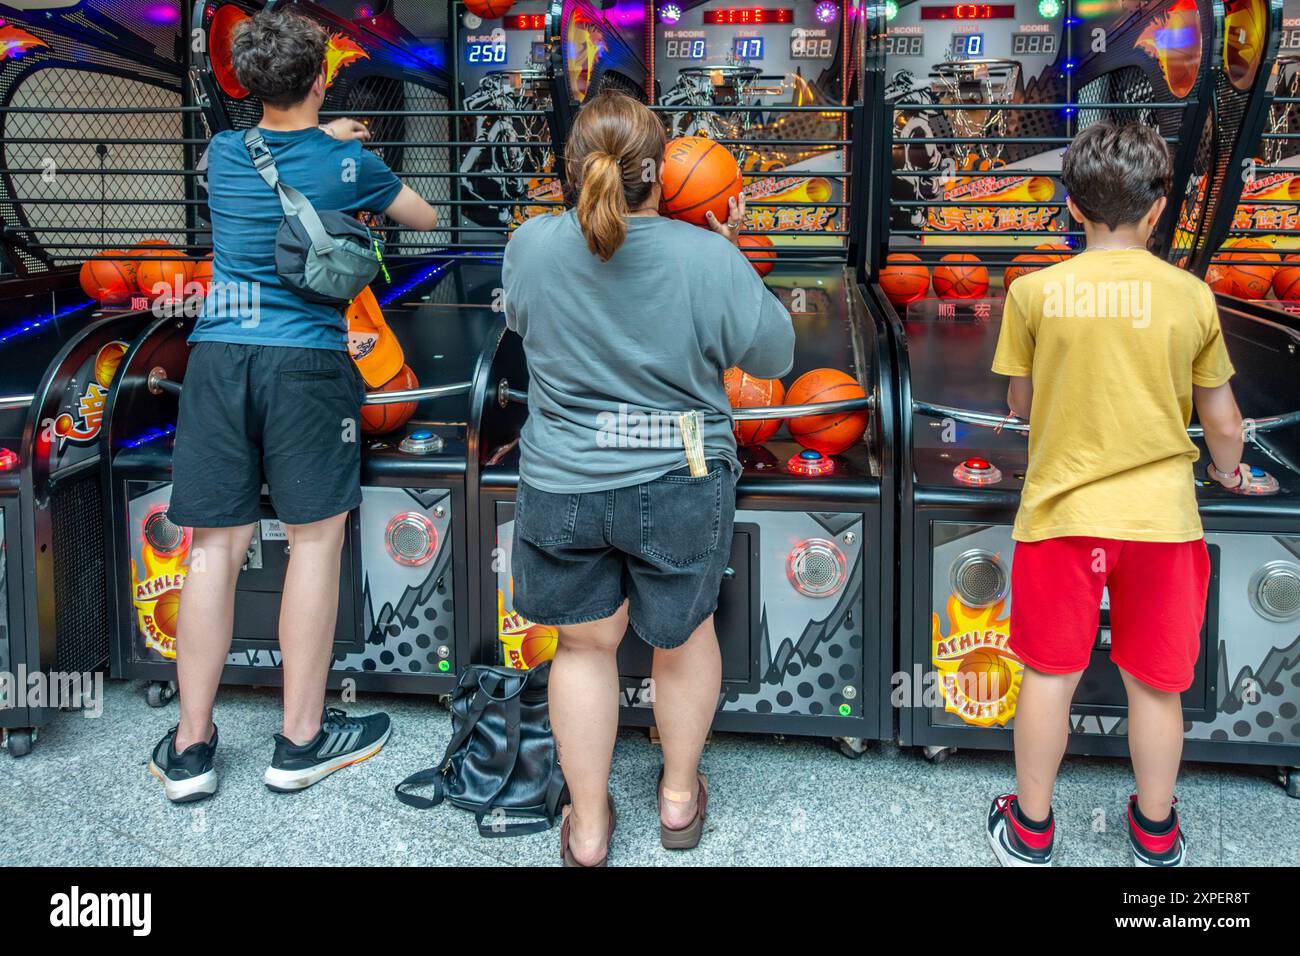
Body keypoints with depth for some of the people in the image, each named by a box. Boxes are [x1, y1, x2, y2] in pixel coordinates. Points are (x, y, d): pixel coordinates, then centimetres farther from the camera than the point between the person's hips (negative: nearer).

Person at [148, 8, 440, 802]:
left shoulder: (223, 154, 10)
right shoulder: (348, 163, 1)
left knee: (216, 545, 6)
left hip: (218, 354, 4)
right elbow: (427, 220, 19)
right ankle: (301, 741, 11)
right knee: (316, 537, 4)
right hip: (306, 360, -4)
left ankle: (190, 748, 12)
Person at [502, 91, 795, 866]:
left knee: (586, 643, 19)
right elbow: (775, 355, -2)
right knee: (683, 634, 22)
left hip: (562, 487, 1)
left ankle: (589, 825, 31)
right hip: (678, 486, -1)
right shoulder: (710, 260, -17)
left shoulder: (531, 245, -11)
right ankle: (680, 798, 41)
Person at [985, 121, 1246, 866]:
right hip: (1161, 515, 1)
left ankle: (1031, 830, 28)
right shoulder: (1191, 296, -4)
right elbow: (1224, 423, 4)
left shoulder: (1035, 292, -8)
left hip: (1062, 507, -1)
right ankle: (1157, 836, 33)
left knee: (1051, 675, 13)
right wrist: (1228, 470, 25)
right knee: (1156, 684, 15)